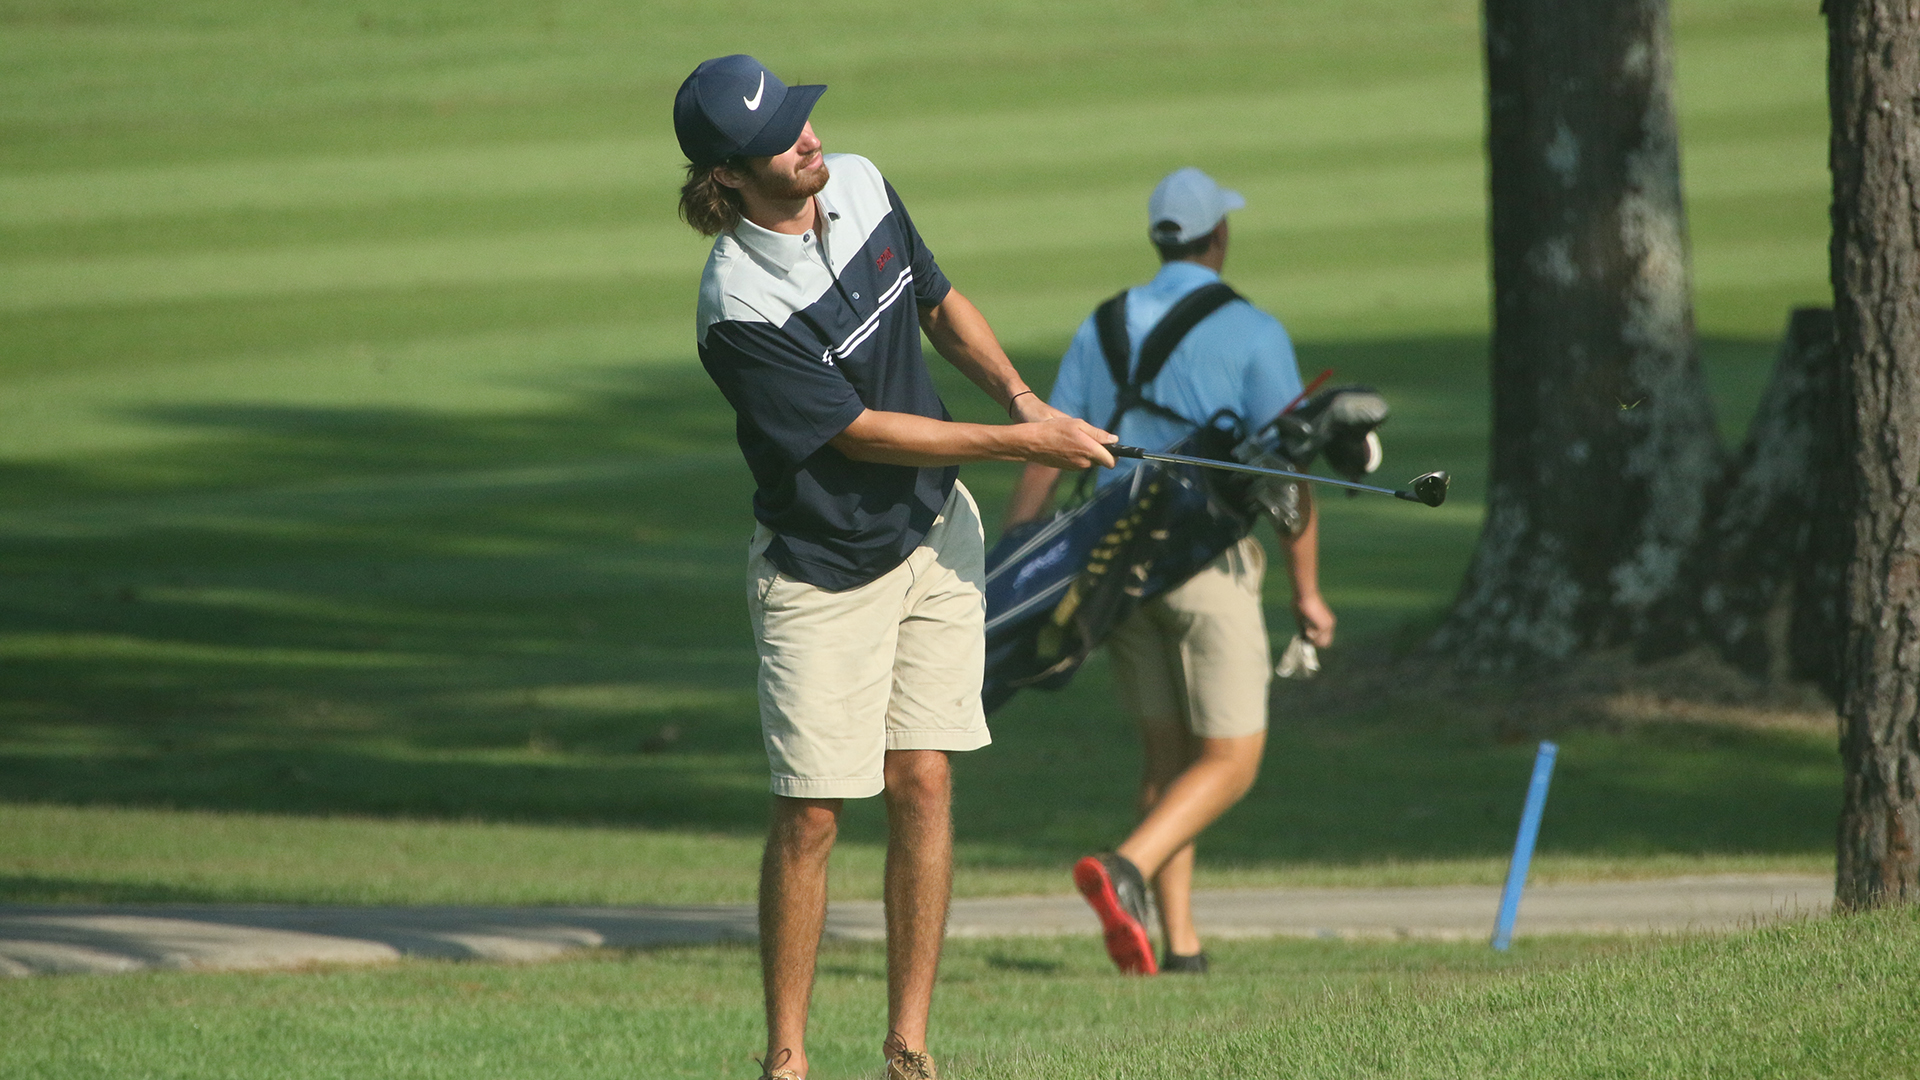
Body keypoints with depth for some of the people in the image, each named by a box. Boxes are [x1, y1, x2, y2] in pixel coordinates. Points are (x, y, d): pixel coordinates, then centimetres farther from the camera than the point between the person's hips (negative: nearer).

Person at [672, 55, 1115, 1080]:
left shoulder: (861, 186, -3)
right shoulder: (739, 306, -25)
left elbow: (939, 304, 15)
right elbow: (861, 433, -20)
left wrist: (1020, 395, -2)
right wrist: (1025, 446, -17)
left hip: (936, 532, 5)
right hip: (822, 567, -5)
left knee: (920, 783, 1)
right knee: (810, 812, -5)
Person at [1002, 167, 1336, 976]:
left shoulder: (1101, 329, 8)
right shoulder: (1251, 333, -4)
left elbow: (1044, 460, 4)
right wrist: (1307, 591, -1)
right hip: (1209, 560, -5)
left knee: (1168, 755, 14)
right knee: (1231, 762, -1)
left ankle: (1179, 943, 7)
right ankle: (1125, 870, -26)